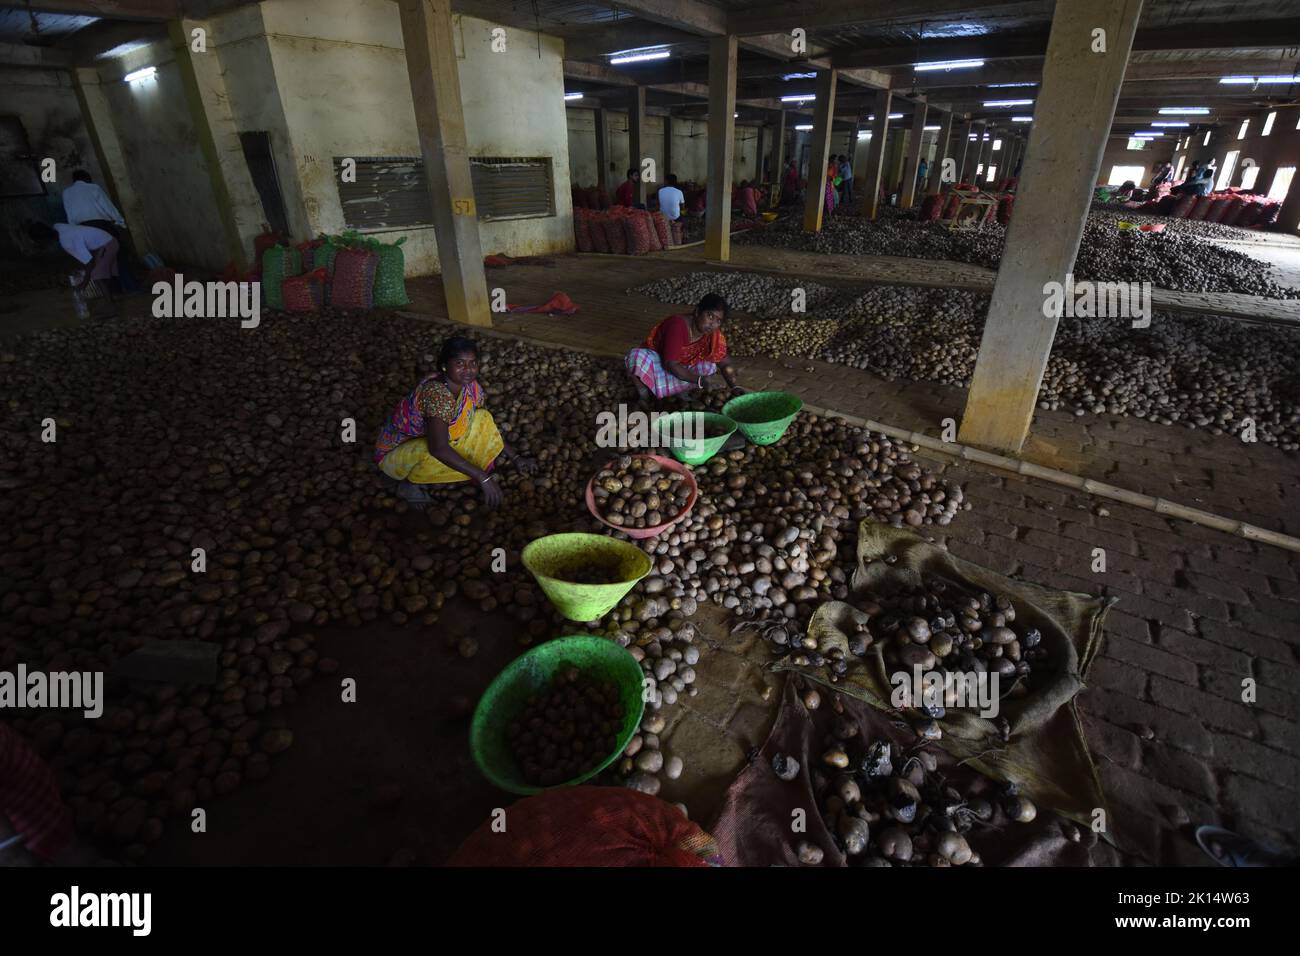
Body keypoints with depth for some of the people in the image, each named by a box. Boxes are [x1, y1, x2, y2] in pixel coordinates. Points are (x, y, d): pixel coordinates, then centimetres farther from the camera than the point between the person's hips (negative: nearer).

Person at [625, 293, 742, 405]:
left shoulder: (715, 335, -12)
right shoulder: (678, 325, -30)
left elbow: (725, 364, -4)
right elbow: (671, 364, -32)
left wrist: (735, 387, -21)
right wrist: (700, 381, -37)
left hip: (682, 367, 6)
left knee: (711, 365, -19)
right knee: (638, 357, -37)